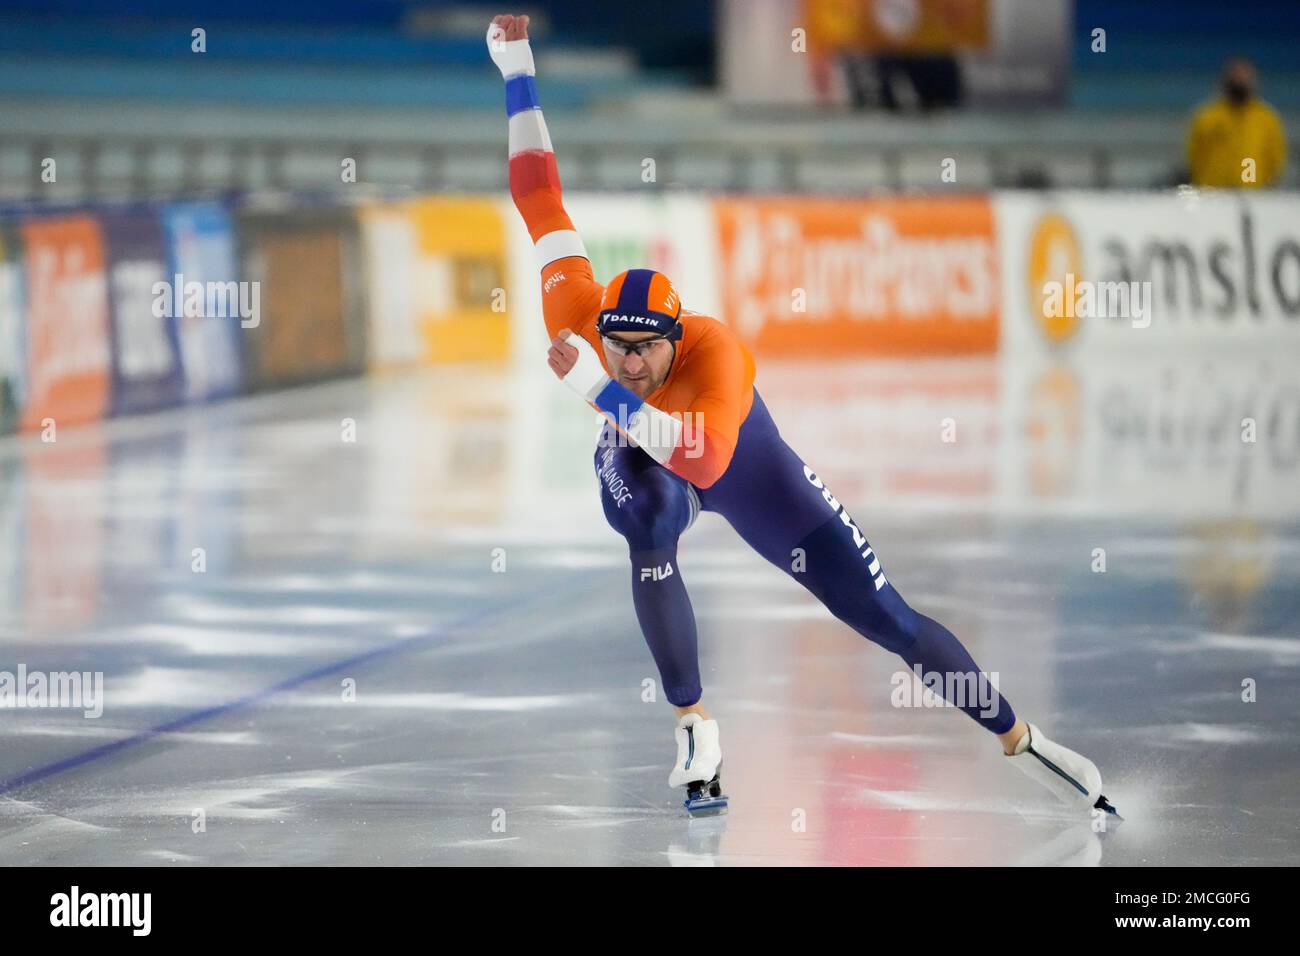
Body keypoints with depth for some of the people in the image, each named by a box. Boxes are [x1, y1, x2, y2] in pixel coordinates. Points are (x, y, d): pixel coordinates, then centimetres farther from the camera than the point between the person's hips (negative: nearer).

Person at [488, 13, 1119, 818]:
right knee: (651, 536, -35)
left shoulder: (715, 351, -43)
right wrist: (518, 70, -31)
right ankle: (696, 730, -18)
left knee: (887, 619, -4)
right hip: (641, 459, 3)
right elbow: (541, 202, -28)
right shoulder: (577, 315, -32)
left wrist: (598, 389, -67)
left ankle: (1022, 743, 12)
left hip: (748, 470, -2)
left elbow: (705, 457, -58)